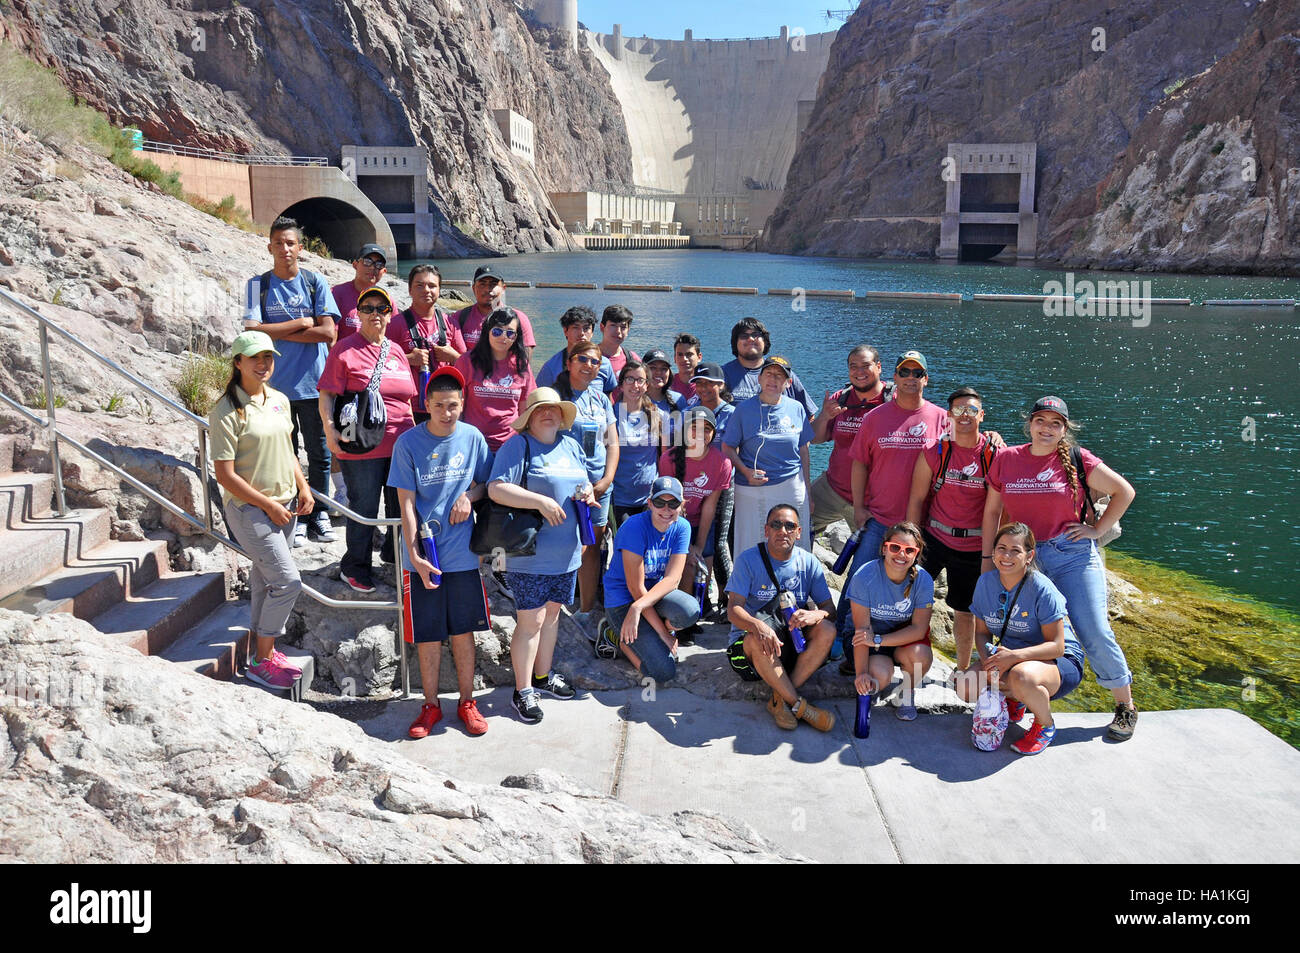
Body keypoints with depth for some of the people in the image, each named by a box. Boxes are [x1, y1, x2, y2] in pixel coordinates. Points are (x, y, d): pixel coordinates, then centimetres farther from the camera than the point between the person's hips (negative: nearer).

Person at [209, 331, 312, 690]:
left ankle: (261, 644, 32)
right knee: (288, 582, -10)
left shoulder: (279, 401, 7)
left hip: (285, 504, 7)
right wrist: (268, 505, -15)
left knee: (265, 580, 17)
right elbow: (225, 474, -16)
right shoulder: (227, 411, -15)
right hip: (249, 509, -7)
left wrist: (303, 487, 6)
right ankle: (262, 662, 5)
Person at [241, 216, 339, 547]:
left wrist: (278, 332, -8)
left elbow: (328, 333, -7)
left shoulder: (316, 282, 3)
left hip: (313, 384, 0)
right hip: (276, 385, 0)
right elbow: (253, 331, -10)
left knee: (319, 454, 7)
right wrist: (302, 323, -8)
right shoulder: (257, 285, 3)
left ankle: (318, 514, 20)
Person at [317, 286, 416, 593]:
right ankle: (355, 569, 20)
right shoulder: (345, 351, -4)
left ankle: (393, 553, 38)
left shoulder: (396, 351, 14)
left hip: (401, 445, 6)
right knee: (364, 509, 3)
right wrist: (330, 429, -22)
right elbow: (326, 395, -8)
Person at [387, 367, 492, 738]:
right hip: (423, 556, -1)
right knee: (427, 635, 7)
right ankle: (431, 705, 23)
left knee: (463, 631, 9)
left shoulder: (472, 438, 0)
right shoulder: (408, 443, -7)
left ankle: (467, 702, 24)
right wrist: (416, 556, -12)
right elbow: (406, 503, -6)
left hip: (463, 554, 2)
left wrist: (469, 496, -10)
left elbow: (486, 481, 14)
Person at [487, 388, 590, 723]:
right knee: (530, 620, -3)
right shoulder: (517, 446, -10)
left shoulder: (572, 446, 13)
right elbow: (496, 489, -21)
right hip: (529, 554, -7)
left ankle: (543, 676, 36)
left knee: (552, 614, 19)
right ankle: (523, 691, 11)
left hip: (566, 552, 7)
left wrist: (587, 493, 1)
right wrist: (541, 501, -25)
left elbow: (583, 481, 25)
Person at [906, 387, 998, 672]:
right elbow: (916, 499, 0)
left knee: (964, 609, 11)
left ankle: (962, 669, 30)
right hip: (934, 537, 0)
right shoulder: (935, 451, -4)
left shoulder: (995, 454, -5)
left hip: (974, 544, 0)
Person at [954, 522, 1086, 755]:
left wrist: (1015, 656, -36)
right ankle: (1015, 698, 14)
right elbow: (982, 632, 3)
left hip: (1060, 662, -5)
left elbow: (1056, 646, -22)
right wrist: (987, 658, -19)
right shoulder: (986, 582, -5)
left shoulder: (1041, 589, -22)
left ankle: (1046, 726, -6)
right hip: (1011, 659, 6)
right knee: (966, 687, -19)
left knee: (1022, 676, -40)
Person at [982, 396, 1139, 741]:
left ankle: (1125, 706, 10)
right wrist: (987, 557, 10)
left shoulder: (1078, 460, -2)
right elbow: (992, 511, 12)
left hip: (1072, 554, -3)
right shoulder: (1006, 460, 5)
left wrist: (1098, 530, -1)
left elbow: (1124, 492, 5)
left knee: (1094, 632, -6)